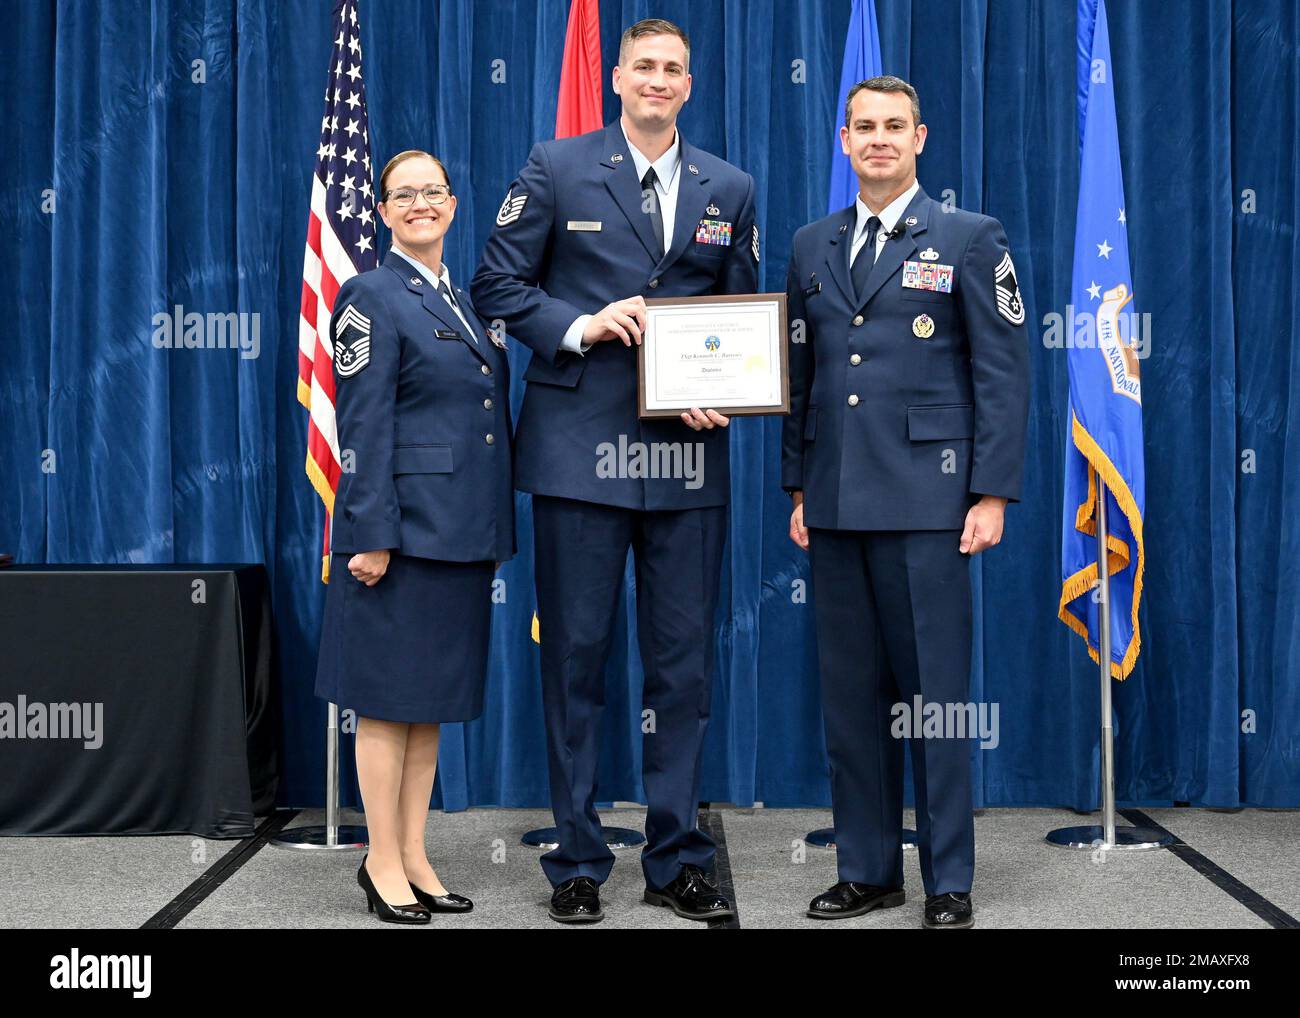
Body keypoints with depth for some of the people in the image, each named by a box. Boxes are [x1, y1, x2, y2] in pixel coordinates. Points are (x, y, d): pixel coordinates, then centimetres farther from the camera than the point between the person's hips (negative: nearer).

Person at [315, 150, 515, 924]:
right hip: (404, 528, -7)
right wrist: (371, 536, -18)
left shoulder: (467, 302, 16)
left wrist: (495, 531, 14)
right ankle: (384, 864, 10)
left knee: (435, 697, 12)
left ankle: (415, 857, 21)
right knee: (390, 697, 0)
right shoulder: (374, 298, -6)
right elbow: (363, 428, -12)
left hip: (463, 532, 8)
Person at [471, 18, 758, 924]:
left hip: (688, 451, 3)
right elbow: (498, 281, 3)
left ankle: (679, 861, 17)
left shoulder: (729, 189, 12)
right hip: (581, 449, -2)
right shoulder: (557, 170, 4)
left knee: (685, 662, 6)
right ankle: (578, 864, 14)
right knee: (576, 656, 3)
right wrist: (580, 326, -13)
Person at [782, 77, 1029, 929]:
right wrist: (799, 488, 12)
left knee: (936, 691, -1)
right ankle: (868, 870, 19)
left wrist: (993, 494, -9)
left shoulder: (970, 239, 2)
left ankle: (949, 882, 9)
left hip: (926, 501, -4)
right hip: (836, 507, 5)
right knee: (851, 696, 8)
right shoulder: (812, 247, 15)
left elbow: (1004, 373, -2)